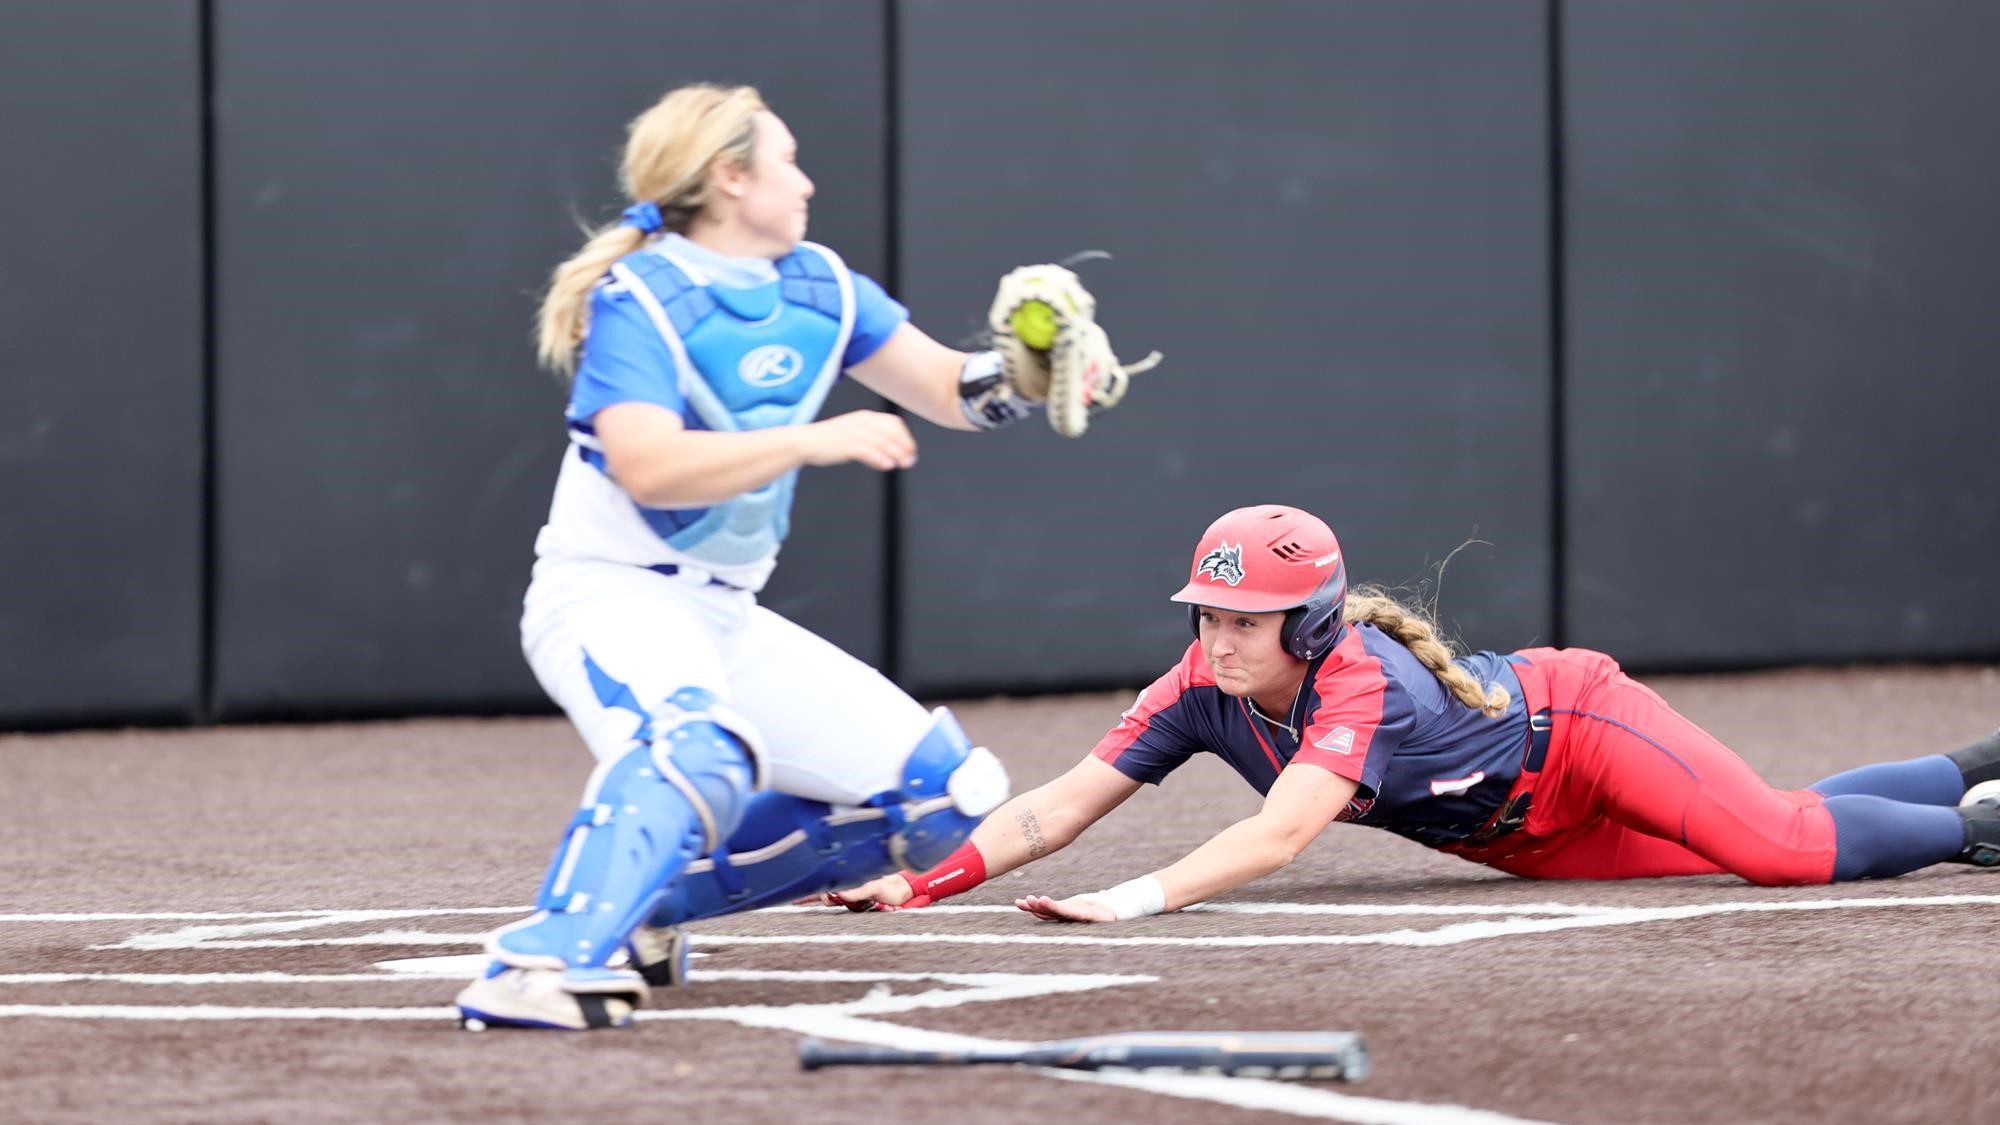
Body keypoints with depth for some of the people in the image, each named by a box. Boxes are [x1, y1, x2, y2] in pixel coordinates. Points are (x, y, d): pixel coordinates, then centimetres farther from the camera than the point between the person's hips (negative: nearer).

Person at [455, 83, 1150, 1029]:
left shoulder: (818, 286, 9)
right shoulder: (639, 300, -13)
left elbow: (951, 391, 10)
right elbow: (649, 469, -26)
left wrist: (1031, 372, -11)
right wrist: (813, 441, -32)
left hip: (728, 618, 8)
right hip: (610, 597, -8)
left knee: (941, 794, 4)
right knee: (698, 747, -41)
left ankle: (641, 904, 5)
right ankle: (544, 969, -52)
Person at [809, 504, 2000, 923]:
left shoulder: (1362, 685, -40)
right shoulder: (1202, 692, -22)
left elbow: (1279, 834, -56)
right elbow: (1061, 804, -28)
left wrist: (1143, 897, -69)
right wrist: (931, 882, -42)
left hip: (1579, 722, -6)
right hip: (1527, 835, 6)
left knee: (1786, 843, -14)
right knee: (1774, 839, 18)